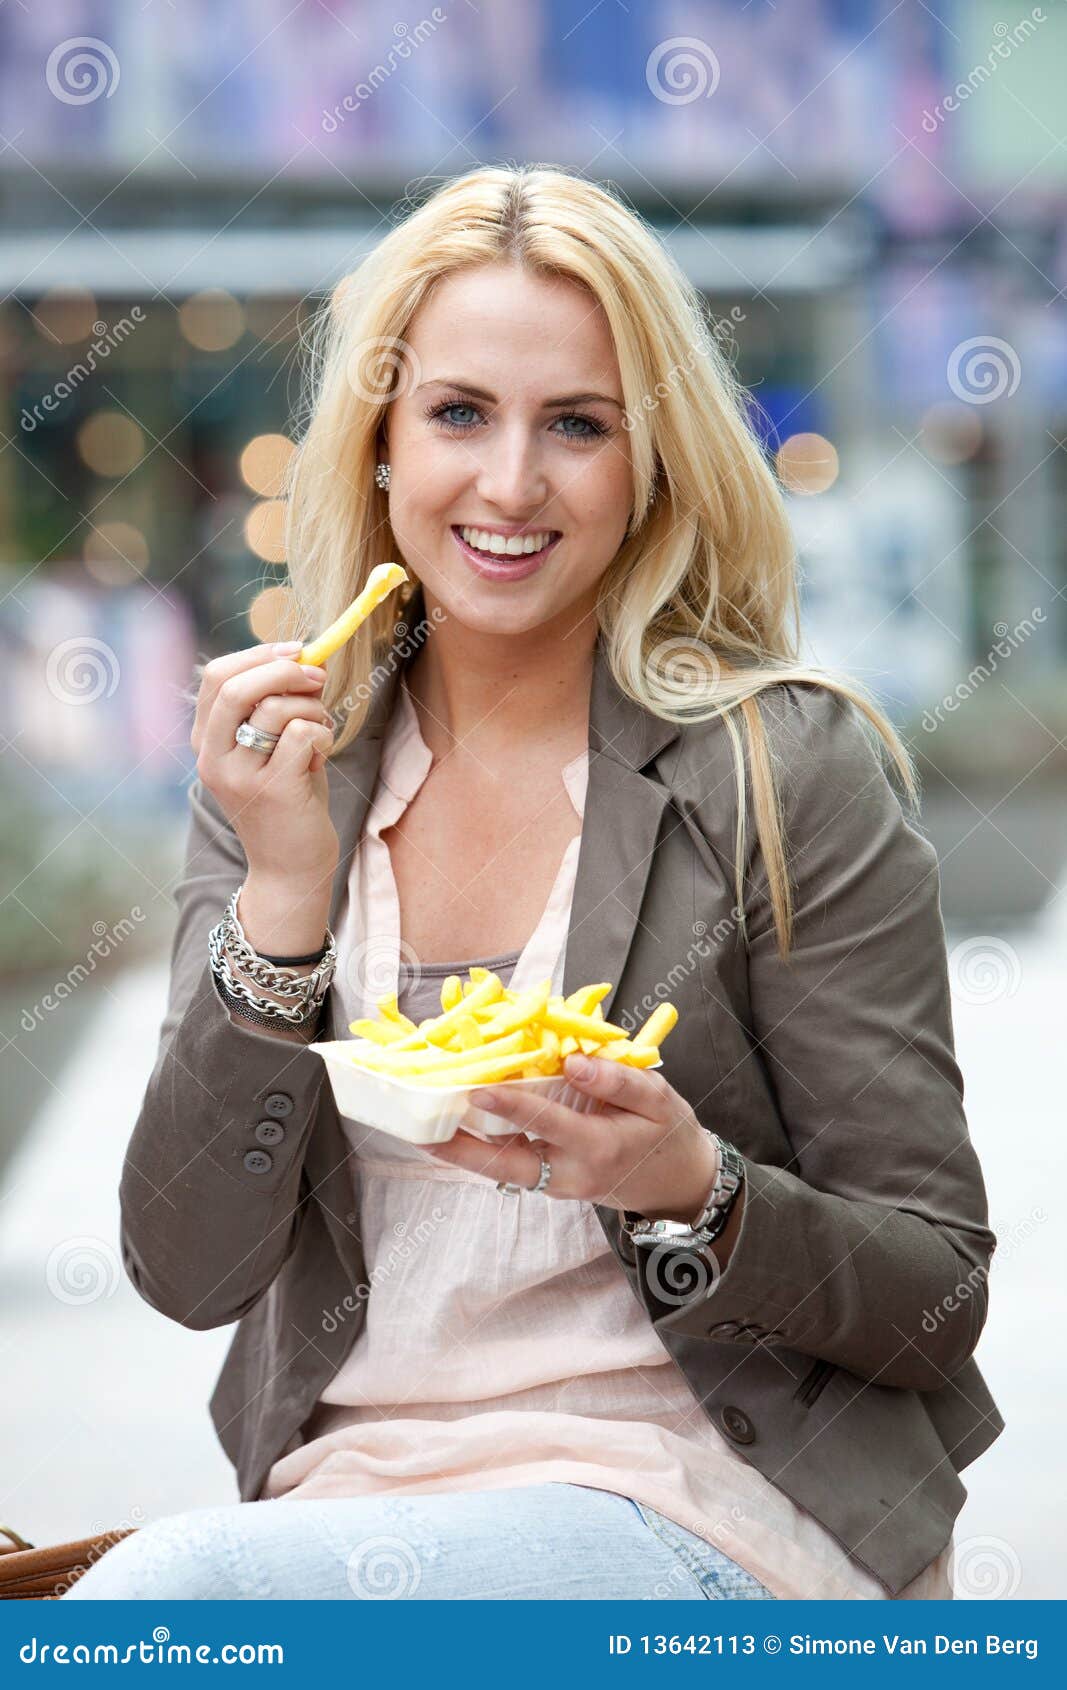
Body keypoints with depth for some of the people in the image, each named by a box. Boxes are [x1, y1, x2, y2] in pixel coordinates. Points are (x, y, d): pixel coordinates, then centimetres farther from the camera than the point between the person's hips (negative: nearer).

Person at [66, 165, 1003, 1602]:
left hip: (705, 1520, -4)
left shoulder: (787, 771, -4)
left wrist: (692, 1189, -22)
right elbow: (189, 1271, -1)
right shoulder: (283, 768, 7)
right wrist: (286, 892, -13)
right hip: (350, 1505, 4)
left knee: (167, 1589, -28)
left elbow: (936, 1297, -2)